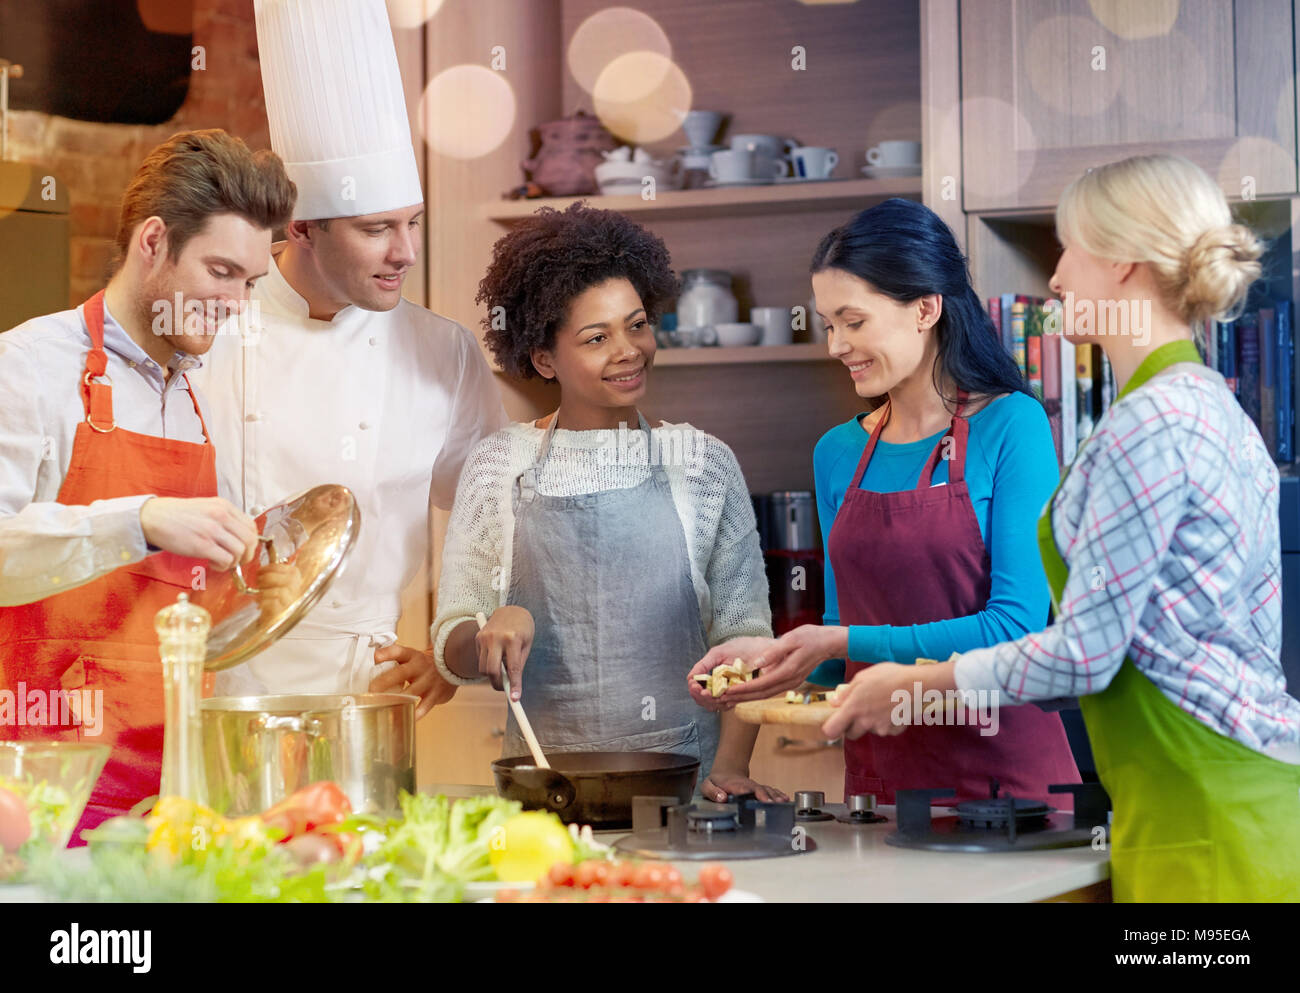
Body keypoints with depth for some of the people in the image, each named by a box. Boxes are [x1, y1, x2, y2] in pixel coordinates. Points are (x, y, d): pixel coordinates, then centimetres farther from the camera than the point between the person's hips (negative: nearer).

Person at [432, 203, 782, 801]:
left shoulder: (704, 464, 8)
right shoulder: (499, 466, 7)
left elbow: (745, 637, 7)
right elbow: (452, 653, 8)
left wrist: (729, 766, -6)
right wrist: (492, 629, -14)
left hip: (683, 775, 0)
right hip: (543, 786, 0)